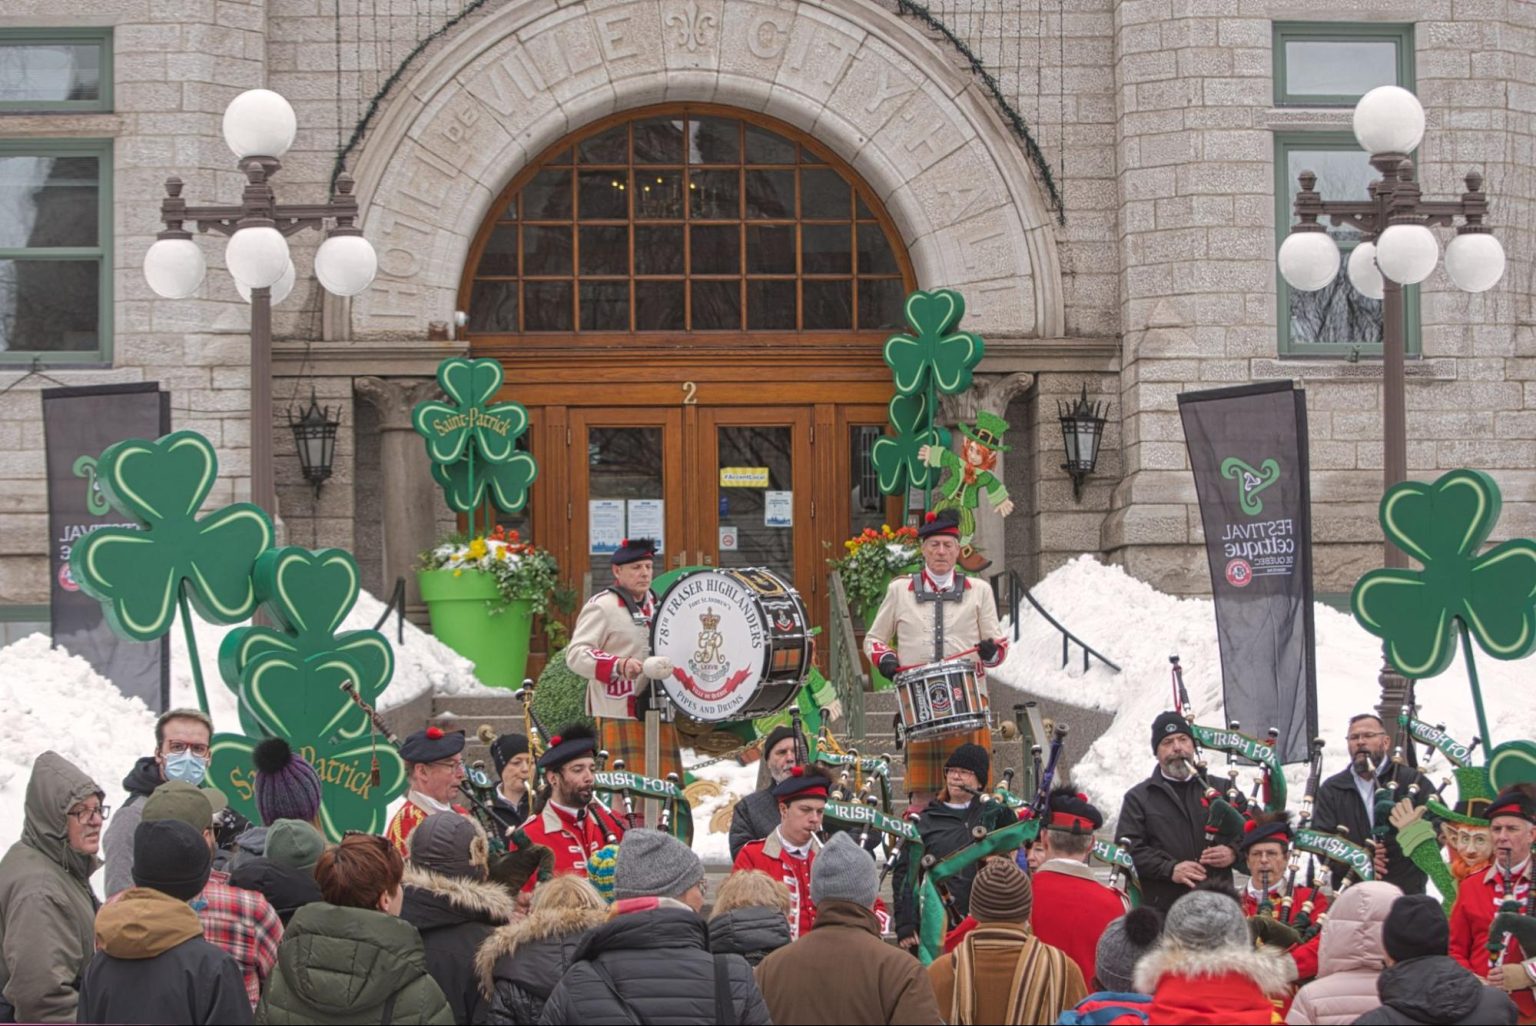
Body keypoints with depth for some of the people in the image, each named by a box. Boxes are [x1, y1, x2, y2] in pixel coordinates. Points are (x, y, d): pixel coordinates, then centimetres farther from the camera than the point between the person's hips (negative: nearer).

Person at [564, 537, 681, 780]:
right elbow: (576, 655, -17)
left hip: (658, 711, 8)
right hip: (619, 713, -8)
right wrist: (619, 666, -30)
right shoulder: (601, 606, -8)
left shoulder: (656, 603, 18)